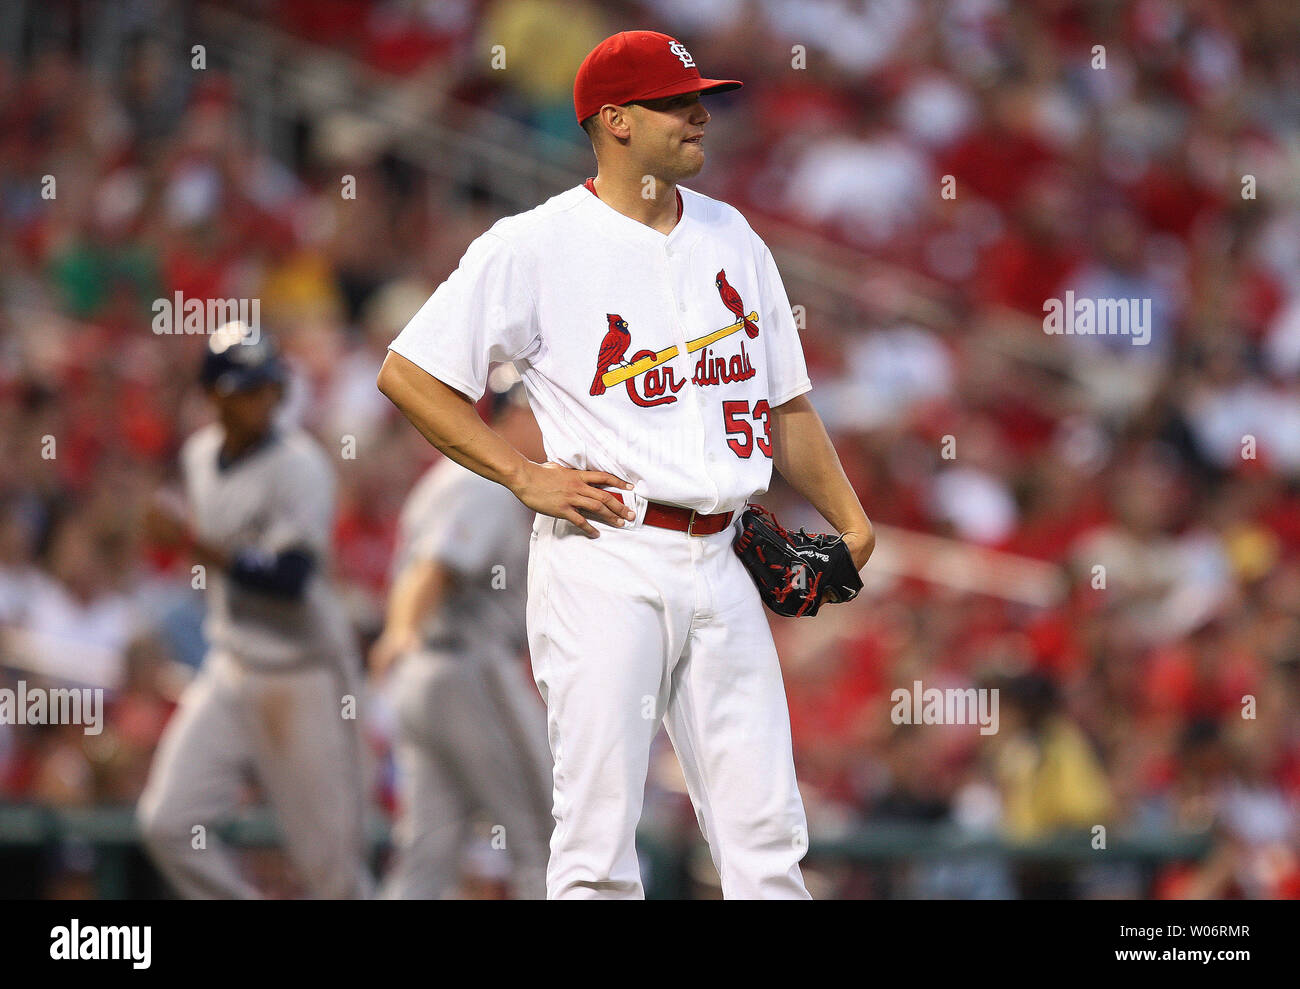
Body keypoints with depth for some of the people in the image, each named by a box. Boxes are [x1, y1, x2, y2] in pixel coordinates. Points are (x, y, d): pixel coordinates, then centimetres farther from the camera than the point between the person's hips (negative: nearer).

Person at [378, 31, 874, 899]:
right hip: (605, 563, -6)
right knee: (598, 843, -7)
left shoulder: (729, 236, 15)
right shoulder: (535, 248, -4)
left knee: (768, 840, 3)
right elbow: (408, 374, -4)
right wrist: (526, 476, -9)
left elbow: (785, 397, 21)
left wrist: (849, 519, 8)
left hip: (720, 566, 6)